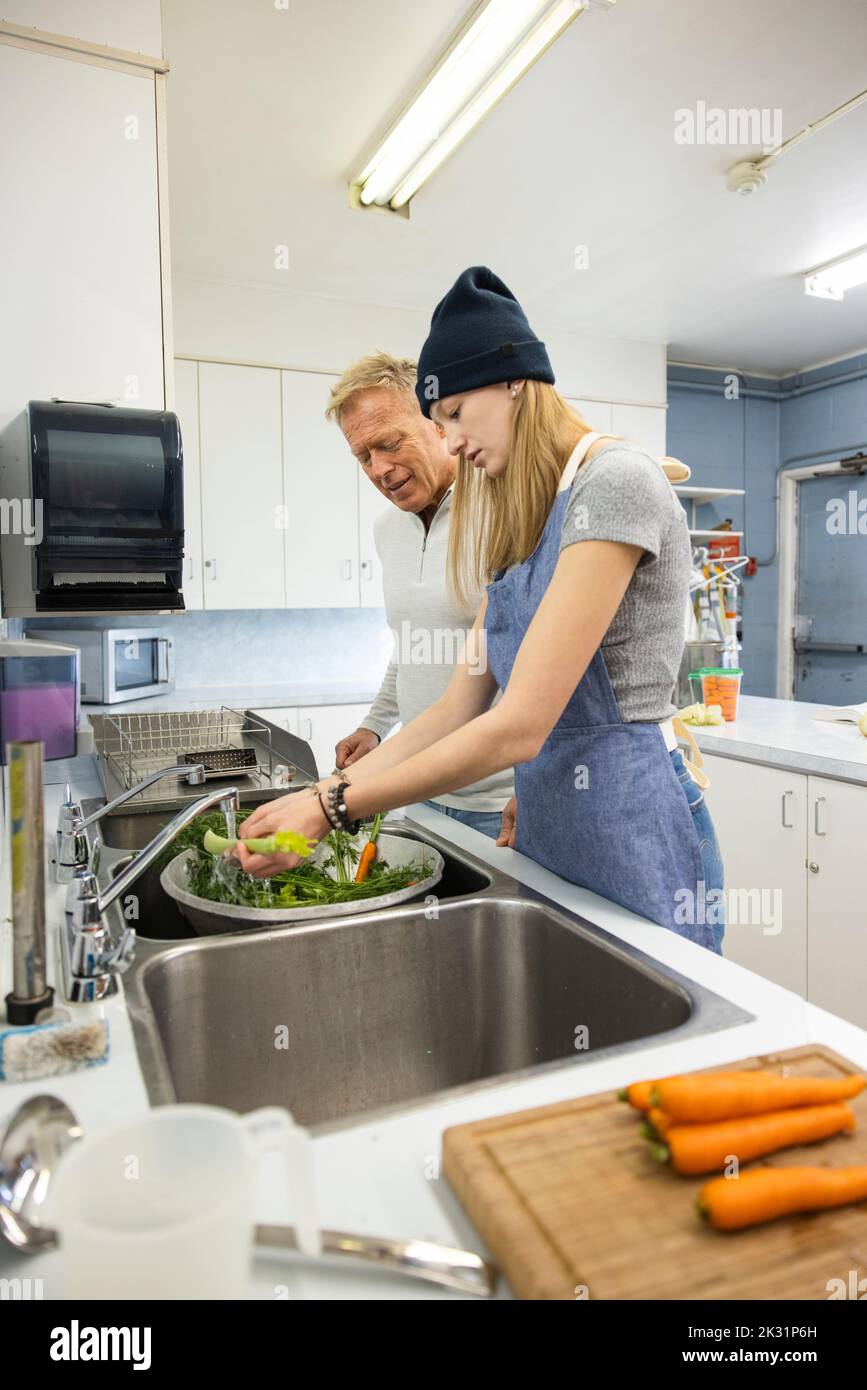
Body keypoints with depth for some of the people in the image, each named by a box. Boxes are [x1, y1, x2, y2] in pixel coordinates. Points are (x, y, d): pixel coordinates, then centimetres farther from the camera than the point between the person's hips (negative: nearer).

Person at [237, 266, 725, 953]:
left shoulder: (614, 481, -16)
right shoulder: (520, 524, 12)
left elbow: (519, 727, -22)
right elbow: (459, 708, 8)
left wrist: (336, 810, -17)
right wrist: (325, 793, 0)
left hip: (630, 834, -8)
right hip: (546, 824, 8)